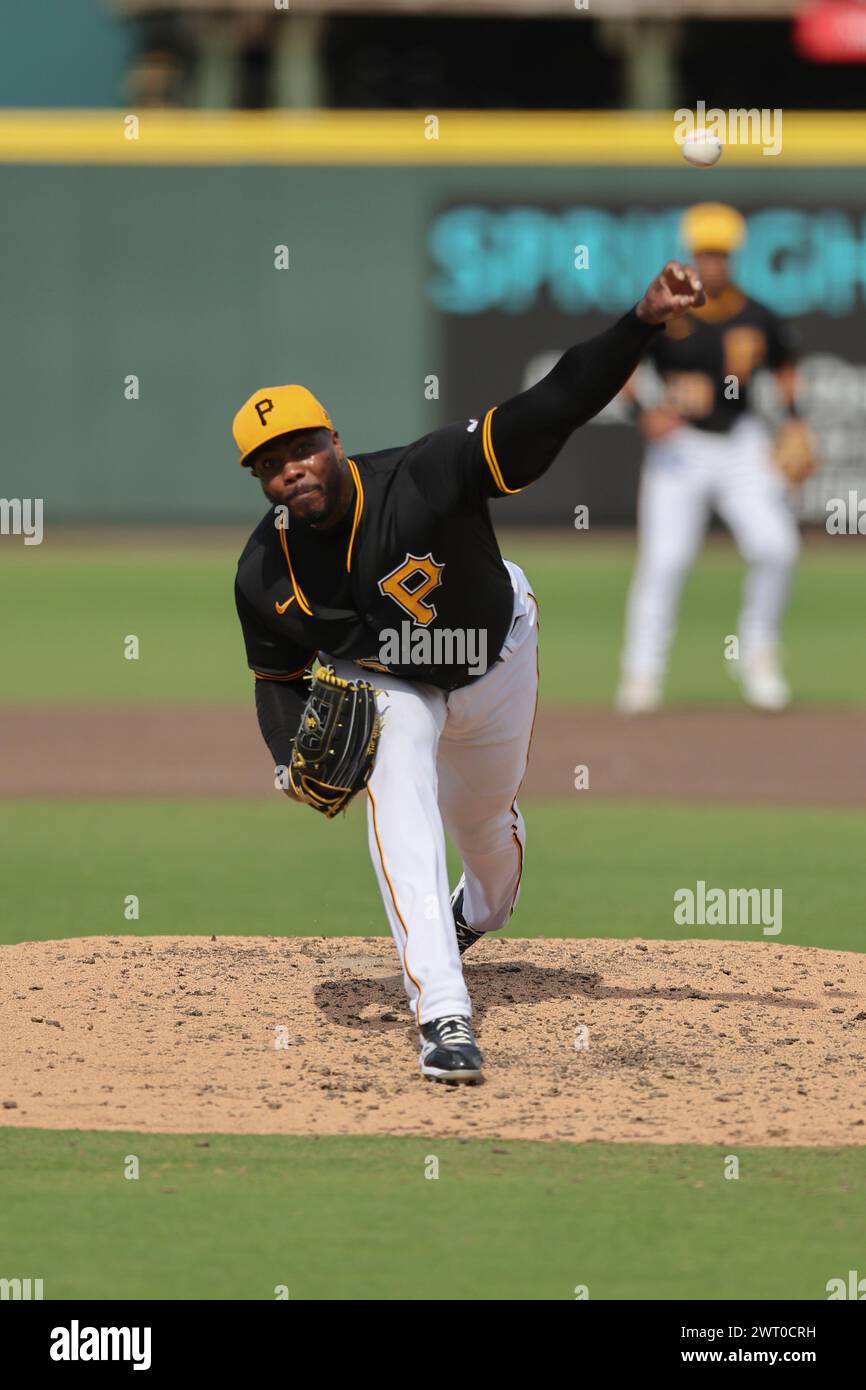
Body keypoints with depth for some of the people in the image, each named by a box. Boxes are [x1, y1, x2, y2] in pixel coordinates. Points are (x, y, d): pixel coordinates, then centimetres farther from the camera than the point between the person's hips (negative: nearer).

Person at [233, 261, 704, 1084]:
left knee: (482, 815, 21)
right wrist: (294, 758, -27)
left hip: (494, 661, 0)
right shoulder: (265, 573, -25)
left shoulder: (423, 481, -39)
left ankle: (484, 911, 60)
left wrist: (642, 324, -61)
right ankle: (444, 1018, -30)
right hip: (382, 685, 0)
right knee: (398, 808, -26)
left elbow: (551, 410, -48)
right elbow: (278, 678, -6)